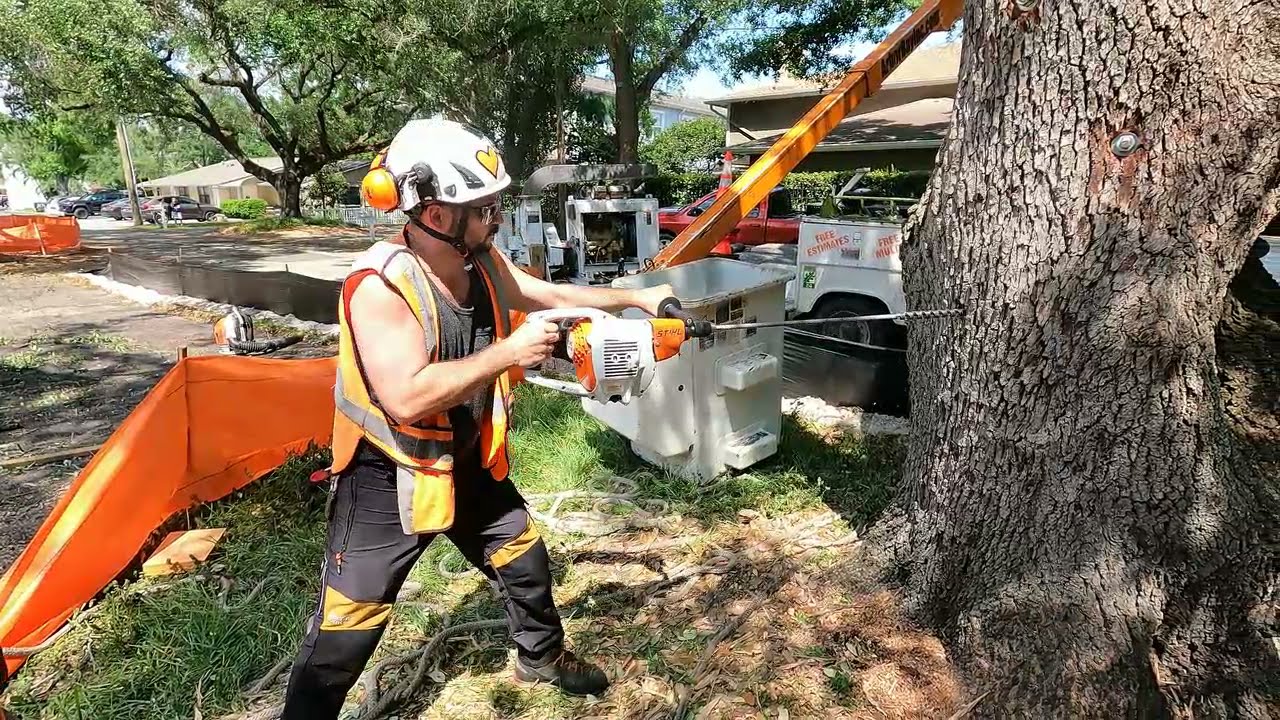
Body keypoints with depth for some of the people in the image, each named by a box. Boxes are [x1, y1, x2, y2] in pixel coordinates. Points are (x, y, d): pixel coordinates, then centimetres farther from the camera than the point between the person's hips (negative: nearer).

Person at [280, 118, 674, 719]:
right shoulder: (379, 285, -29)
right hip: (388, 477, -7)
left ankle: (542, 657, 47)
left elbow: (551, 295, 10)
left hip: (468, 461, 8)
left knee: (523, 556, 21)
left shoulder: (482, 261, -6)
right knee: (347, 628, 2)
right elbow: (408, 398, -37)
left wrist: (635, 298, 8)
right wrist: (508, 352, -32)